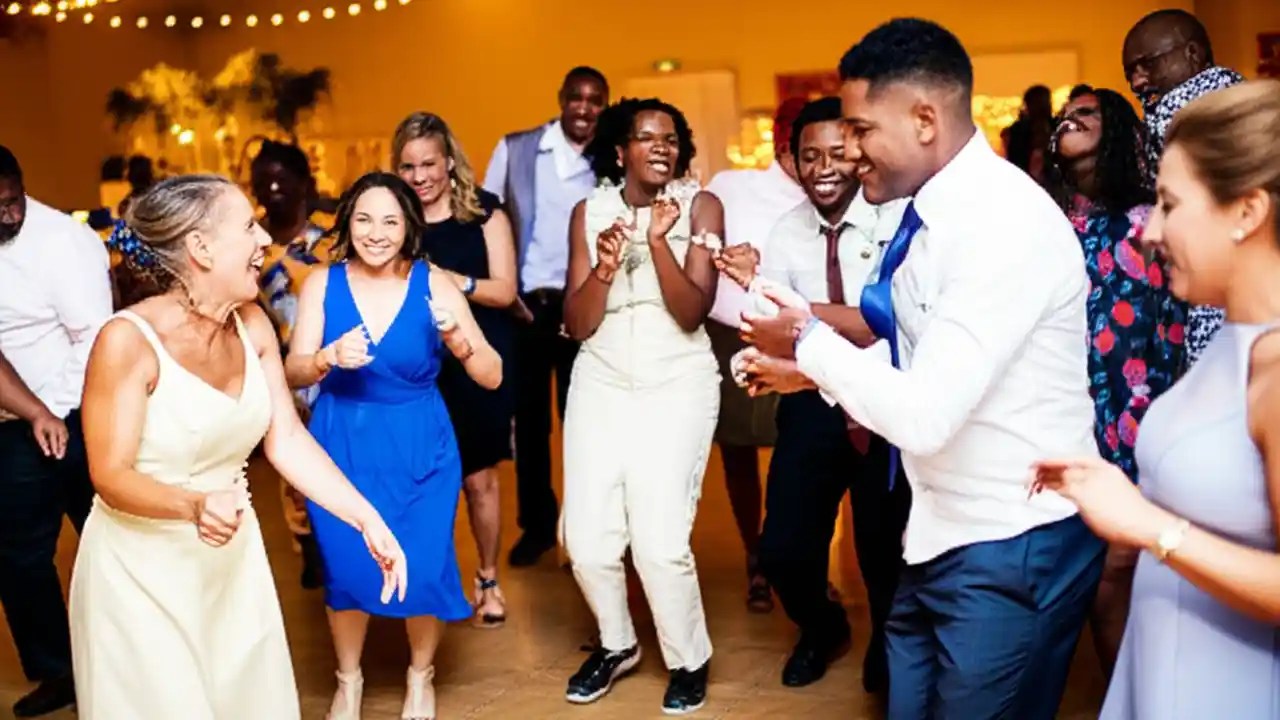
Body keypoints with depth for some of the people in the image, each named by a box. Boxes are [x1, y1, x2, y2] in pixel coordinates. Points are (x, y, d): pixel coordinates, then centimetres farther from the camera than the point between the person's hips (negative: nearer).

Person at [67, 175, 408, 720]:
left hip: (232, 559, 6)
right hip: (141, 570, -6)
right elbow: (112, 476, -20)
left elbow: (286, 438, -1)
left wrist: (366, 519, -9)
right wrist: (194, 506, -38)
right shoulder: (128, 340, -20)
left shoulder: (252, 325, -1)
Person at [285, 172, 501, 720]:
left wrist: (458, 339, -30)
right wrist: (329, 358, -30)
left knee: (422, 570, 3)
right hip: (342, 446, 1)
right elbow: (293, 372, -9)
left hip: (419, 449, -1)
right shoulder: (321, 284, -5)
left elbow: (492, 377, -11)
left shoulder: (434, 284, -9)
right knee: (346, 570, 8)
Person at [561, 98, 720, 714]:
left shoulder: (700, 205, -4)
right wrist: (603, 268, -17)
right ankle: (617, 645, 26)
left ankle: (690, 661, 13)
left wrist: (659, 241, -23)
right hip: (601, 385, 3)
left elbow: (692, 313, -12)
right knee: (587, 538, -2)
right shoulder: (589, 211, 3)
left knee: (660, 542, -13)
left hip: (677, 386, -3)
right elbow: (576, 325, 1)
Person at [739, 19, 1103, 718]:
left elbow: (923, 417, -29)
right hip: (943, 536, 9)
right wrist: (816, 368, 5)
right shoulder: (935, 210, 5)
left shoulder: (1005, 224, -25)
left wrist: (810, 339, -15)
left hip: (1012, 552, -9)